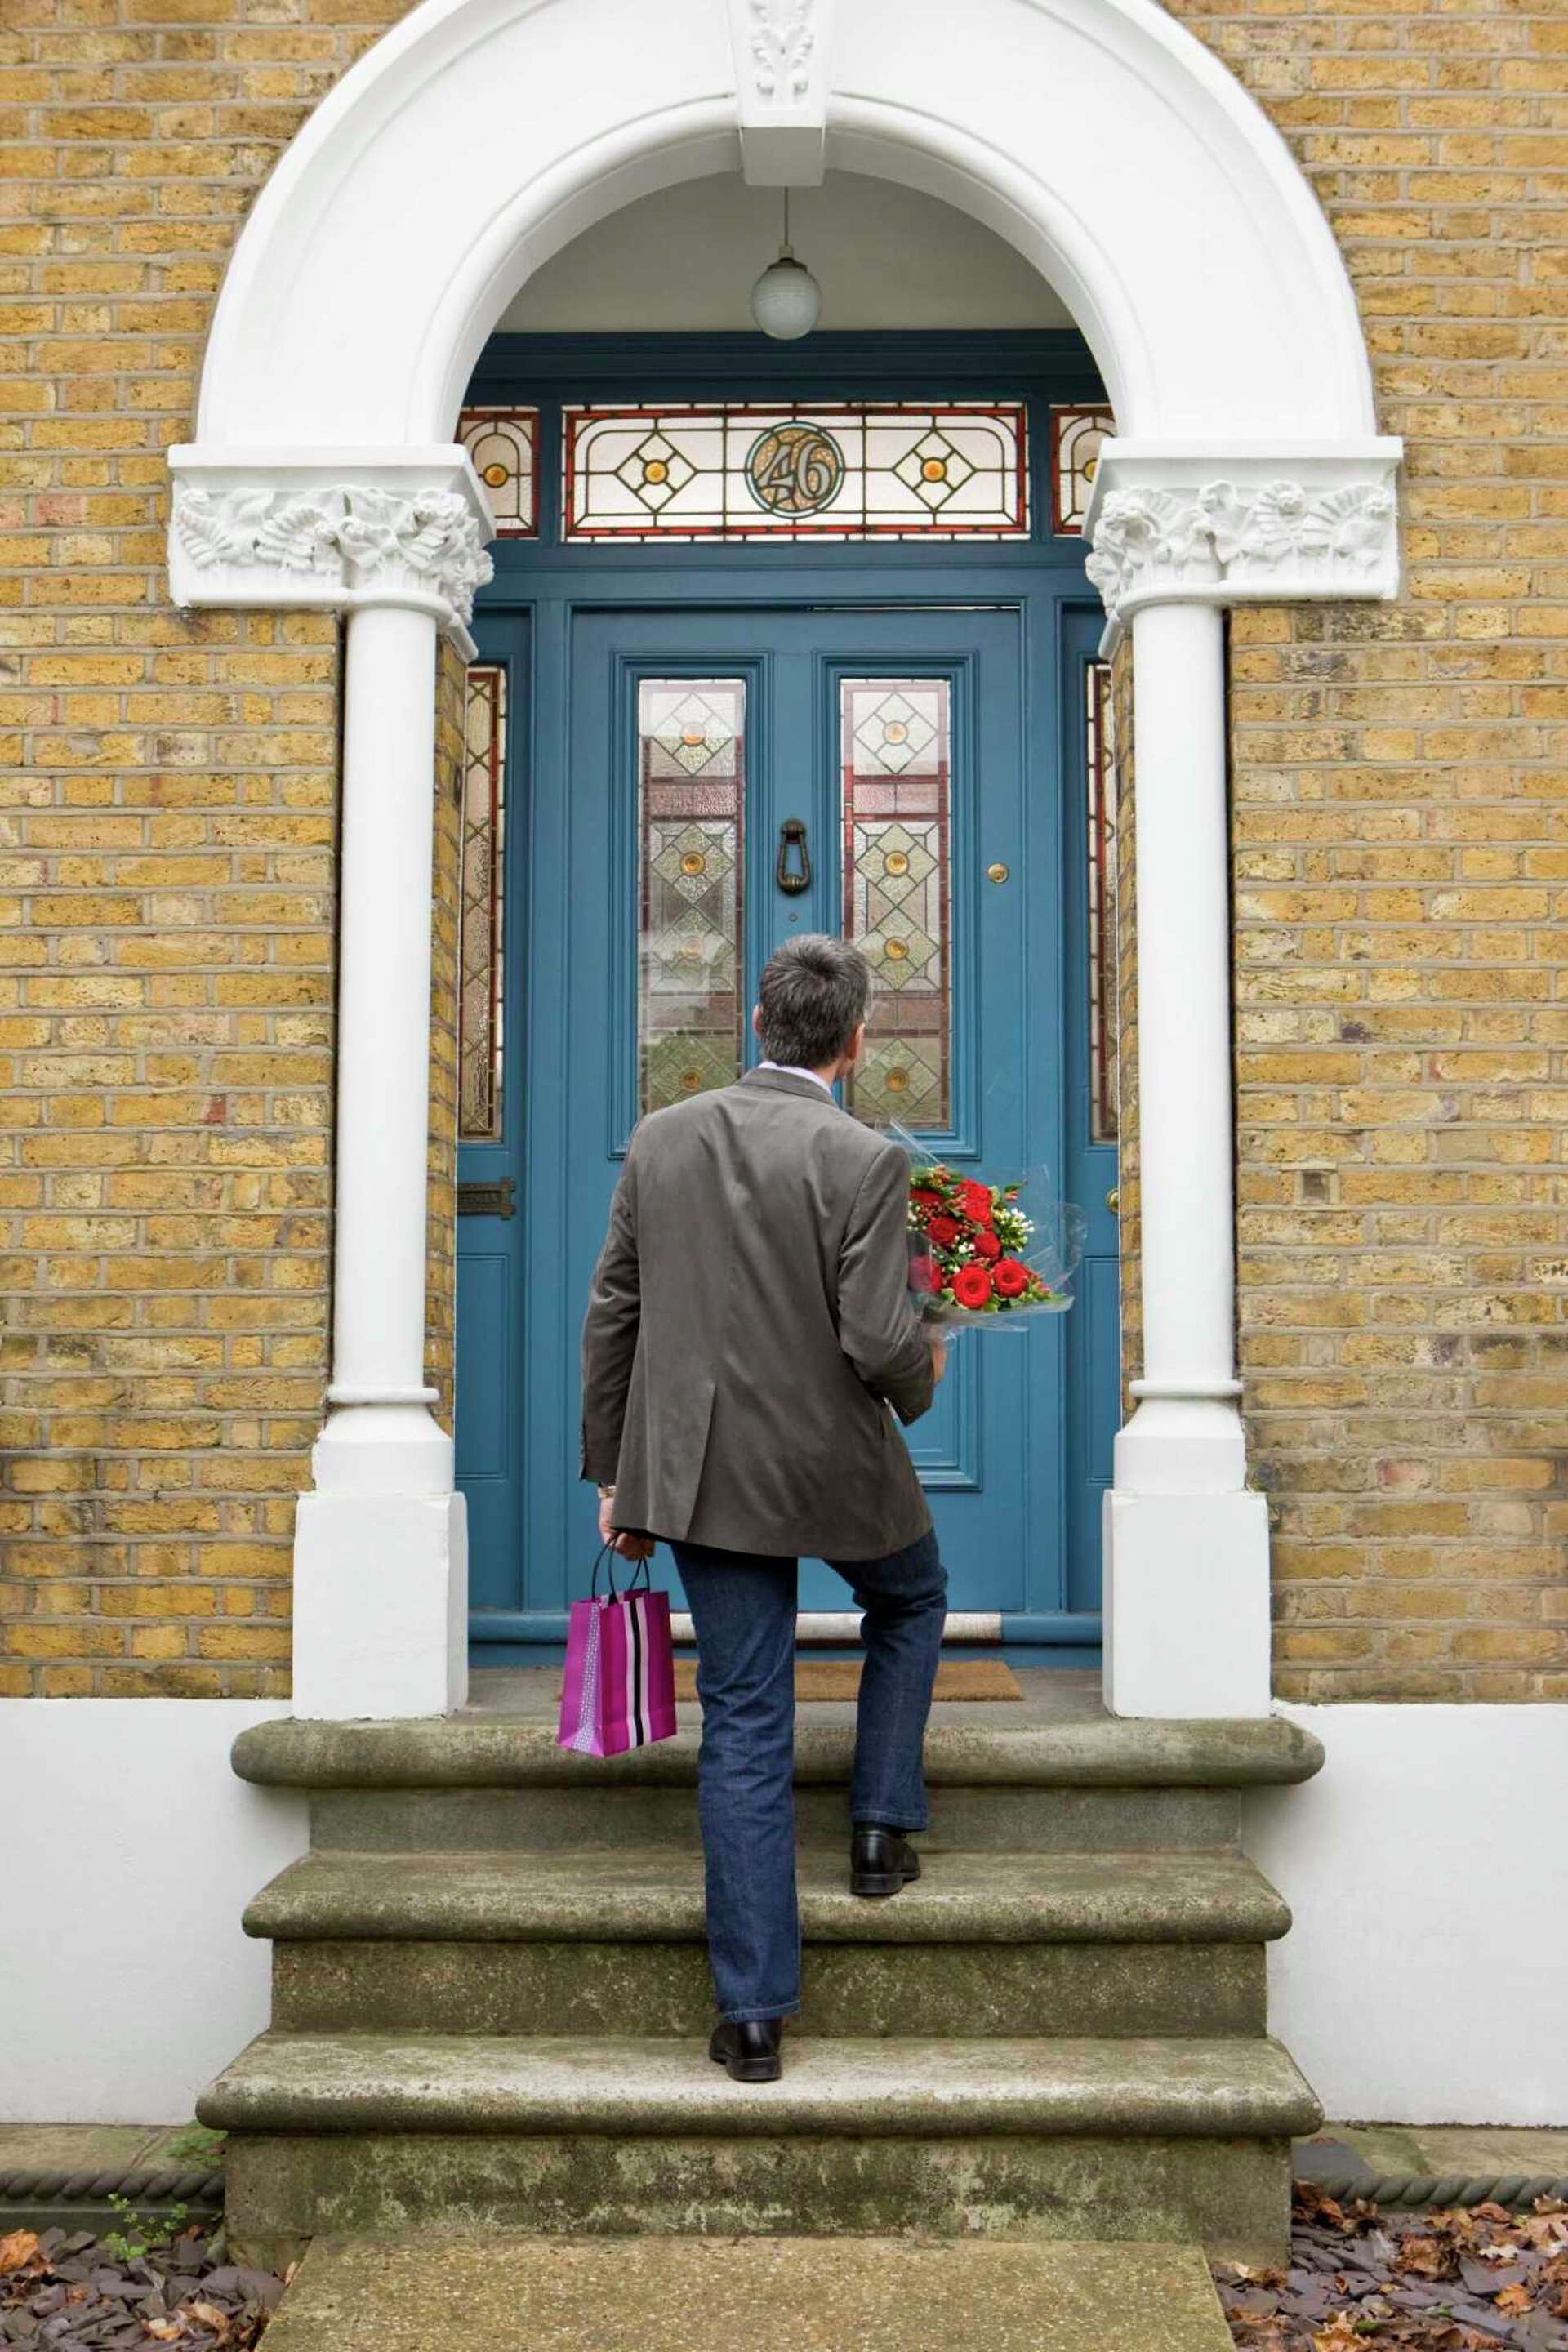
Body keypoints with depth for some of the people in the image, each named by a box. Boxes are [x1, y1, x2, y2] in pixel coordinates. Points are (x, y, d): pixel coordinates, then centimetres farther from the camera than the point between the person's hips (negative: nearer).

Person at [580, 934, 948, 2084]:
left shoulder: (662, 1138, 1)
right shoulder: (864, 1161, -14)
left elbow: (612, 1315, 4)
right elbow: (879, 1343, -19)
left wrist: (612, 1473, 12)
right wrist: (924, 1376, 6)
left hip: (701, 1474, 4)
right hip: (835, 1470, -3)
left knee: (745, 1730, 8)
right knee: (913, 1601, 31)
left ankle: (754, 2017, 12)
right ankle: (881, 1830, 30)